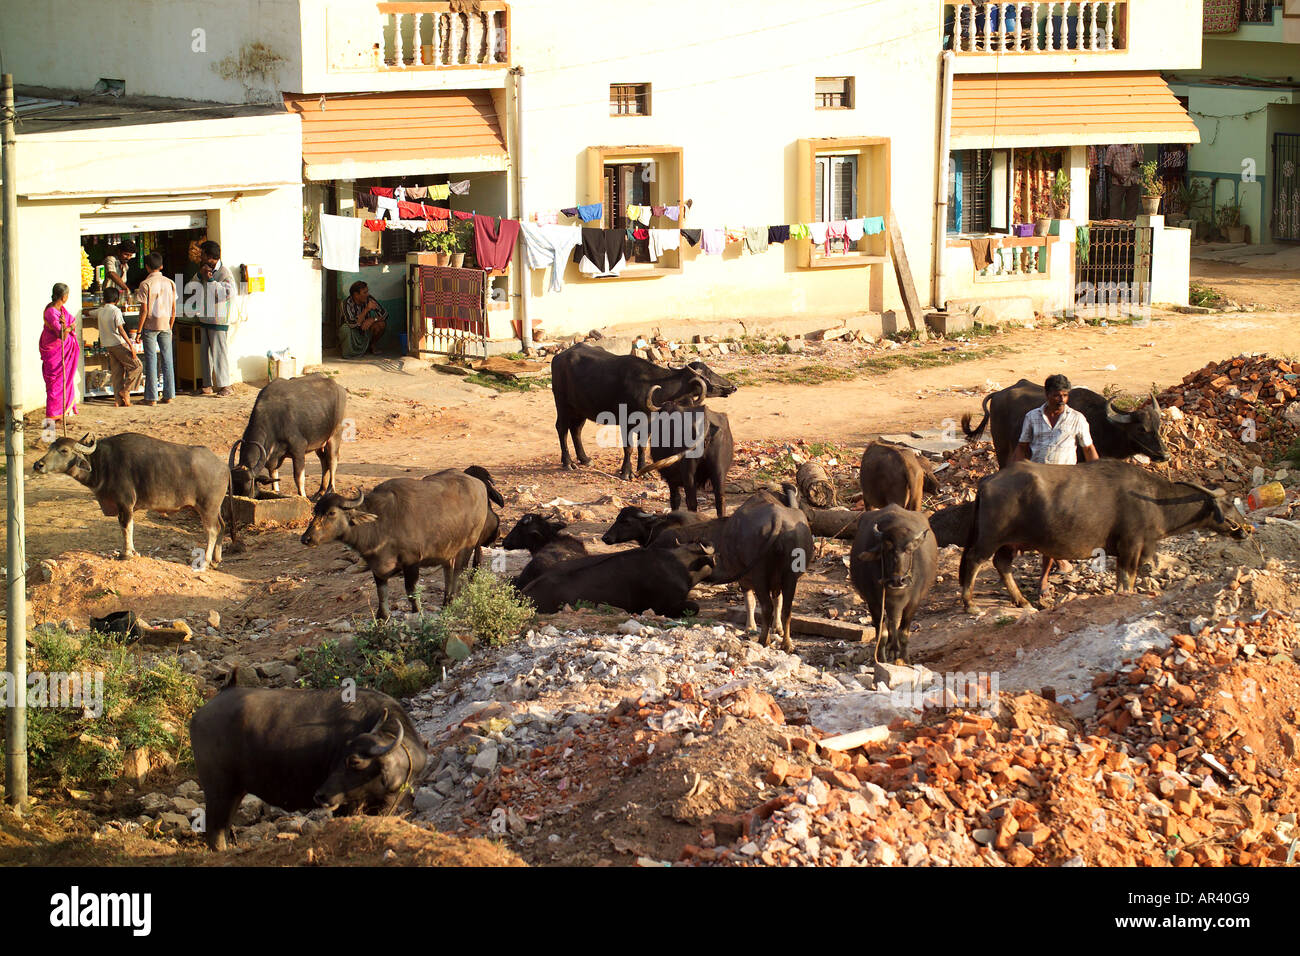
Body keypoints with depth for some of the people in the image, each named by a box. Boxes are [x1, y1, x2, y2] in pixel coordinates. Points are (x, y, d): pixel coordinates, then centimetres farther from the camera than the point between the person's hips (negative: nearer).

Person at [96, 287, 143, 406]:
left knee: (117, 372, 8)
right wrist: (131, 345, -16)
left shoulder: (100, 311, 6)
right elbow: (121, 330, -18)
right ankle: (125, 390, -4)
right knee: (136, 365, 3)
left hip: (108, 345, 7)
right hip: (118, 343, -7)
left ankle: (118, 399, 4)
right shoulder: (116, 311, -13)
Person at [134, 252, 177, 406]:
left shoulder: (145, 284, -9)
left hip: (150, 325, -4)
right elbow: (173, 309, 6)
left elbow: (144, 310, -12)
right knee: (167, 360, 7)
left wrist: (139, 331, -5)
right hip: (165, 324, 4)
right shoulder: (170, 283, 4)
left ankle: (150, 397, -1)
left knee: (151, 360, -1)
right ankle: (168, 395, 8)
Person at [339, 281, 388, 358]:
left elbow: (384, 314, -11)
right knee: (346, 328, -36)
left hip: (365, 330, 4)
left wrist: (372, 320, -30)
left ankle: (372, 346, 4)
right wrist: (366, 309, -43)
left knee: (381, 324, -20)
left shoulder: (369, 299, -15)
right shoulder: (347, 303, -27)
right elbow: (353, 324, -38)